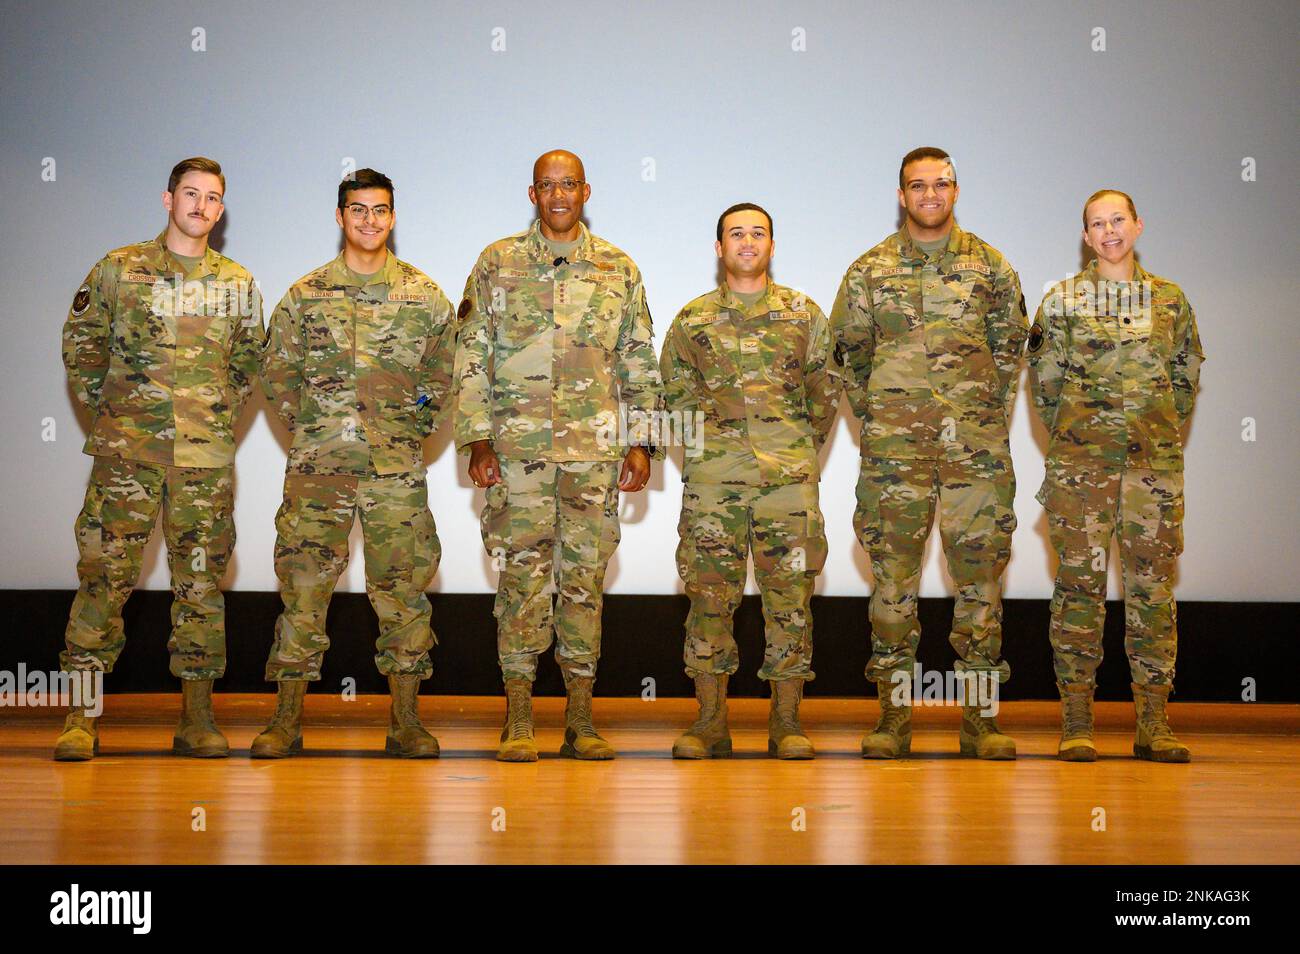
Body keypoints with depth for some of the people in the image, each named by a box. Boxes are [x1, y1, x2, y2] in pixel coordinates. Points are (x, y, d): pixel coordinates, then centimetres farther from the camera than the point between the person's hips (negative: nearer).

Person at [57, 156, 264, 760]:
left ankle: (197, 716, 10)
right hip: (127, 450, -2)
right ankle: (81, 716, 0)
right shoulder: (118, 270, 5)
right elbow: (80, 346, 10)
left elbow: (247, 361, 20)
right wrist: (107, 409, 6)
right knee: (105, 570, -5)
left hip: (206, 456, 2)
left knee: (201, 579, 3)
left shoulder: (238, 283, 11)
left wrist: (220, 417, 12)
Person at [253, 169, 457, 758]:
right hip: (319, 465, 0)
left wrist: (413, 428, 8)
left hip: (397, 467, 0)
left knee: (403, 586, 1)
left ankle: (406, 722, 9)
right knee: (303, 582, 0)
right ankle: (286, 719, 8)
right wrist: (307, 429, 7)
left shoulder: (424, 295, 7)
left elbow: (444, 372, 14)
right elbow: (276, 370, 14)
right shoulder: (306, 294, 7)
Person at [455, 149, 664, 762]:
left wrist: (641, 444, 5)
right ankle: (518, 717, 6)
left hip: (595, 447, 2)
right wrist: (476, 440, -3)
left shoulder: (618, 270, 11)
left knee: (585, 574, 4)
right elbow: (471, 358, 4)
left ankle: (581, 719, 11)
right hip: (518, 445, -1)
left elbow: (640, 365, 12)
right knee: (522, 572, -2)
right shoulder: (498, 264, 6)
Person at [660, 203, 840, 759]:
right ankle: (710, 720, 7)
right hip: (713, 480, 0)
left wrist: (799, 447, 11)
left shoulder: (804, 314, 10)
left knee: (789, 594, -1)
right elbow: (675, 396, 16)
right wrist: (707, 443, 9)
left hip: (790, 479, 0)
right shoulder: (692, 321, 10)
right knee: (710, 593, -1)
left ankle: (786, 720, 7)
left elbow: (825, 391, 15)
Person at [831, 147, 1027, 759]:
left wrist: (991, 416, 7)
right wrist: (875, 416, 6)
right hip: (893, 450, 0)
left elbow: (1011, 348, 13)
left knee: (979, 573, 1)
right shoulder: (870, 271, 7)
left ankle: (980, 716, 8)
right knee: (894, 576, 1)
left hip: (977, 449, 0)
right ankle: (893, 715, 7)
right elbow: (848, 351, 12)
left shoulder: (991, 266, 8)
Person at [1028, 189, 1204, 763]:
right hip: (1080, 464, -2)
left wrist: (1163, 438, 11)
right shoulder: (1062, 300, 5)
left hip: (1156, 462, 2)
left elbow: (1187, 378, 17)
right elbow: (1043, 380, 8)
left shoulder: (1170, 299, 11)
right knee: (1080, 581, -3)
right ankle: (1076, 722, 1)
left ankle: (1154, 725, 6)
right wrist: (1074, 440, 6)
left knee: (1153, 583, 1)